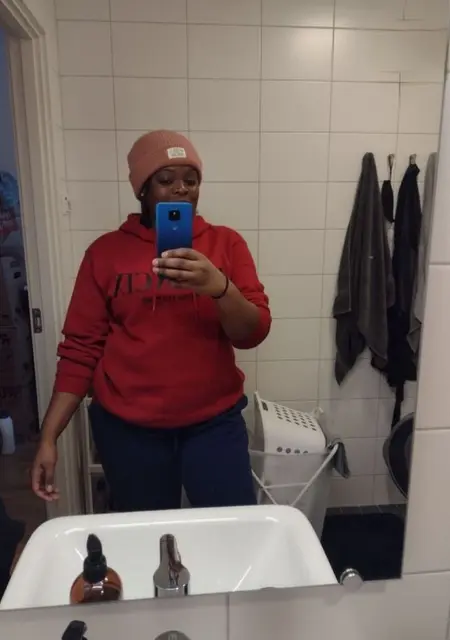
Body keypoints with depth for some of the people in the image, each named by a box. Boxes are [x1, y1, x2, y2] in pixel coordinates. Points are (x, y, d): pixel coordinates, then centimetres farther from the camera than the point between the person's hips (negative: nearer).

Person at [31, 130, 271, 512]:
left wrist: (220, 287, -26)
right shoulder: (106, 251, 0)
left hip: (214, 421, 1)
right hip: (127, 427, 0)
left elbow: (253, 334, -6)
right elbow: (81, 348, 0)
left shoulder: (225, 243, 1)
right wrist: (49, 436, -4)